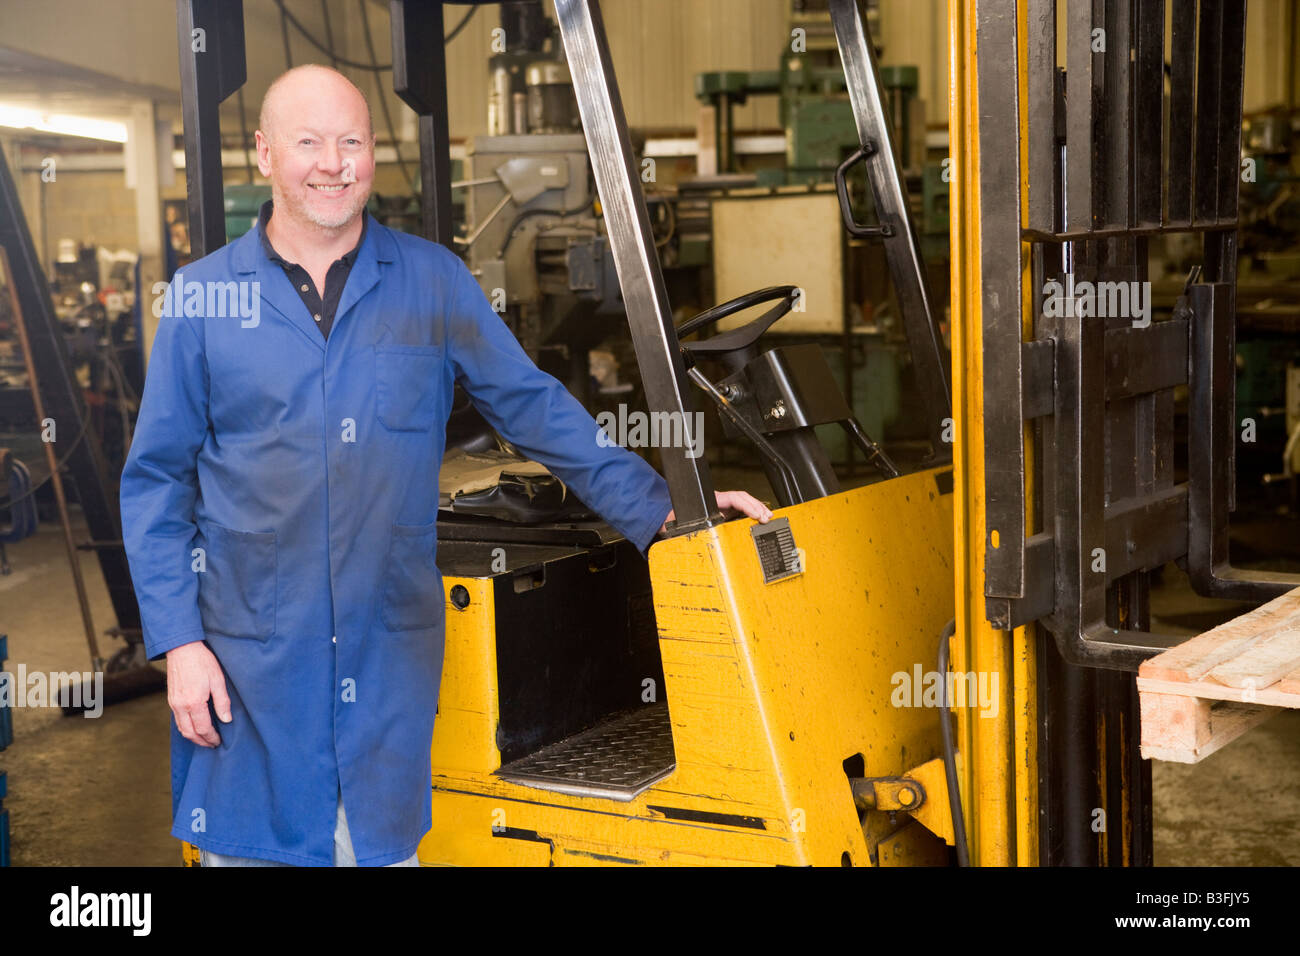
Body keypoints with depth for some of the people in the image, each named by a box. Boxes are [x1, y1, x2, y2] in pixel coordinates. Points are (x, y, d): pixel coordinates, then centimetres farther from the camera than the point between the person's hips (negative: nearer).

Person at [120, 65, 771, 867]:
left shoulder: (433, 282, 4)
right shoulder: (203, 296, 2)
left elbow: (531, 404, 8)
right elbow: (157, 479, 3)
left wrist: (658, 507, 3)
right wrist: (178, 640, -4)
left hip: (392, 653, 1)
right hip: (248, 654, 0)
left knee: (382, 846, 9)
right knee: (245, 845, 8)